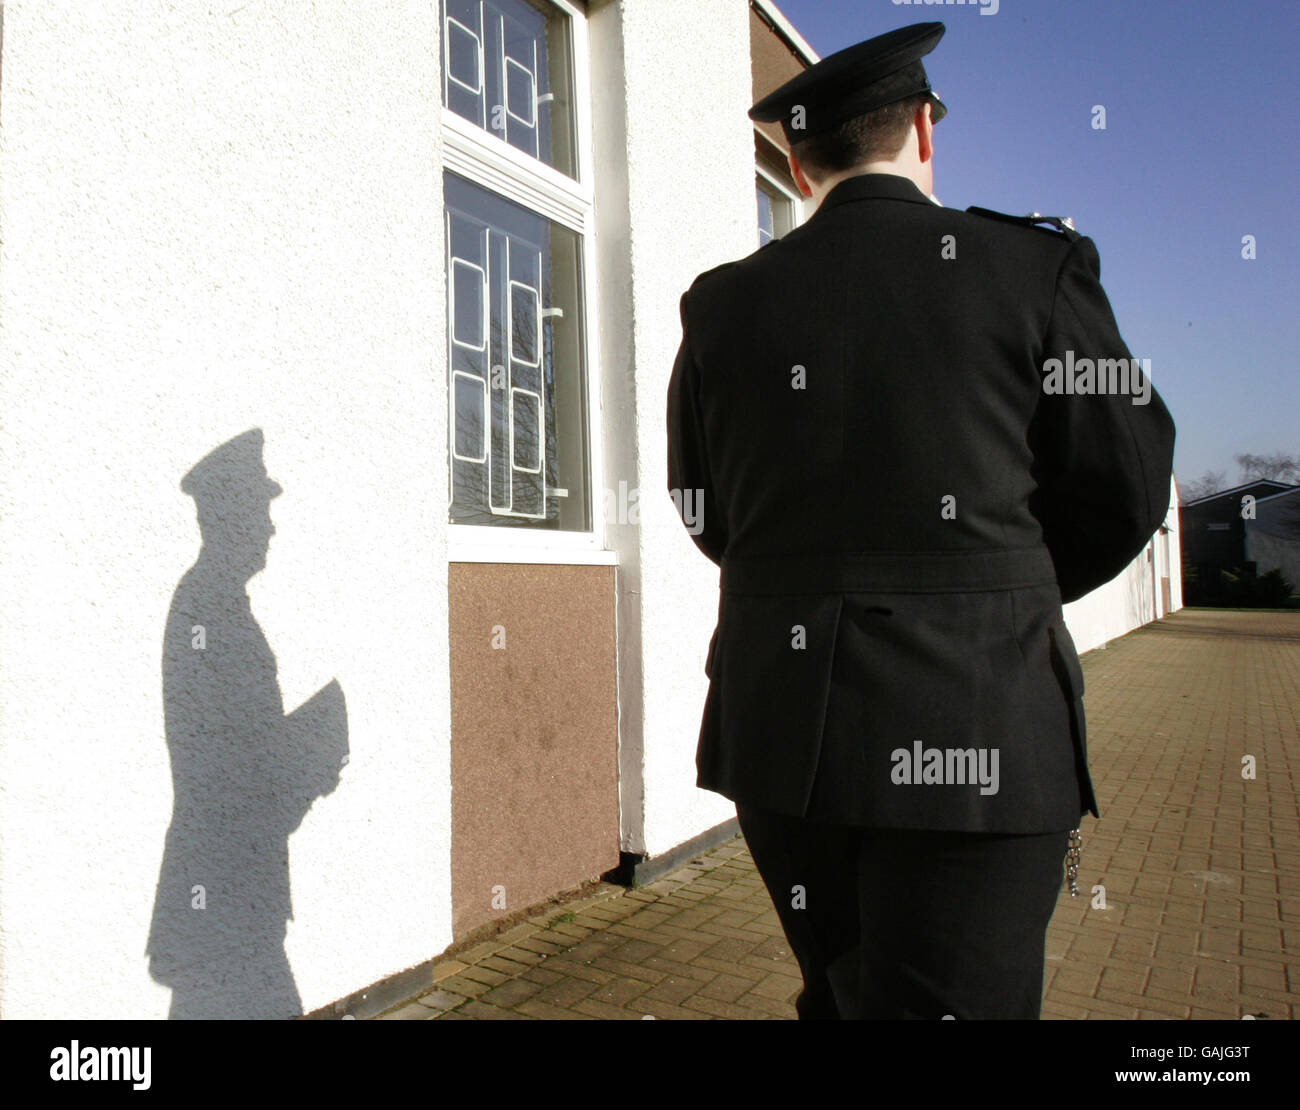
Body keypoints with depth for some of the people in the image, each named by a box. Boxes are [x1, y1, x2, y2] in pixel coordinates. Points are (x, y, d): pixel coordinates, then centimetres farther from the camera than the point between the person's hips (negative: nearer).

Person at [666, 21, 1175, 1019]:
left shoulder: (723, 304, 3)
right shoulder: (1037, 266, -3)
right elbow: (1123, 491, 4)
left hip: (782, 731, 4)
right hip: (978, 731, -3)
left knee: (843, 990, 23)